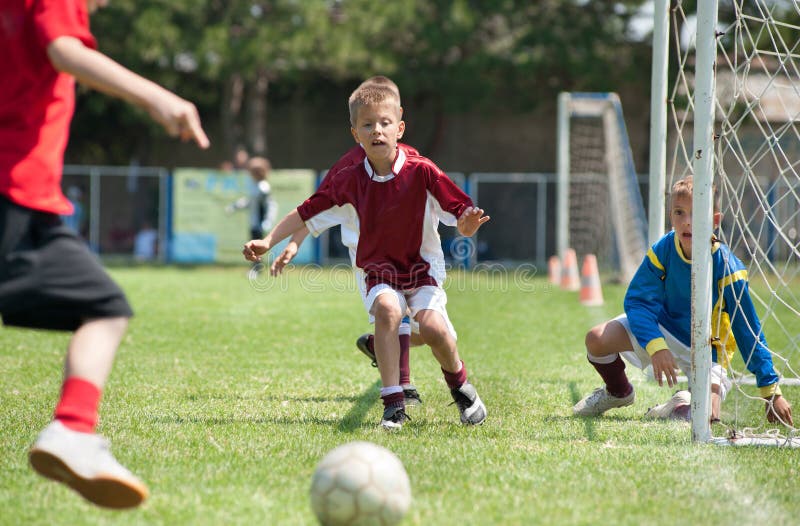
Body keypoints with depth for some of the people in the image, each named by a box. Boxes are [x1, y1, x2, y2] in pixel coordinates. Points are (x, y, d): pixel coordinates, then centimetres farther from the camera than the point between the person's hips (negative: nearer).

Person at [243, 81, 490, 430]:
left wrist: (467, 224, -33)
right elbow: (308, 213, 4)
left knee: (432, 326, -26)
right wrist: (268, 242, -1)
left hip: (423, 268, -1)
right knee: (387, 308, -31)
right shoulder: (349, 182, -3)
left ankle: (459, 382, 7)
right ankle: (393, 403, -27)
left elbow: (461, 212, -10)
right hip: (379, 271, 1)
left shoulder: (422, 172, -10)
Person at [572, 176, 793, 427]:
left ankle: (683, 404, 13)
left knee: (707, 416, -27)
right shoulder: (662, 251, -17)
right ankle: (618, 392, 13)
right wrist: (656, 346, -34)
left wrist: (771, 391, -15)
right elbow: (638, 301, -15)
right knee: (597, 339, -20)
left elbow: (748, 331, -17)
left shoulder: (726, 267, -23)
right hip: (663, 329, 3)